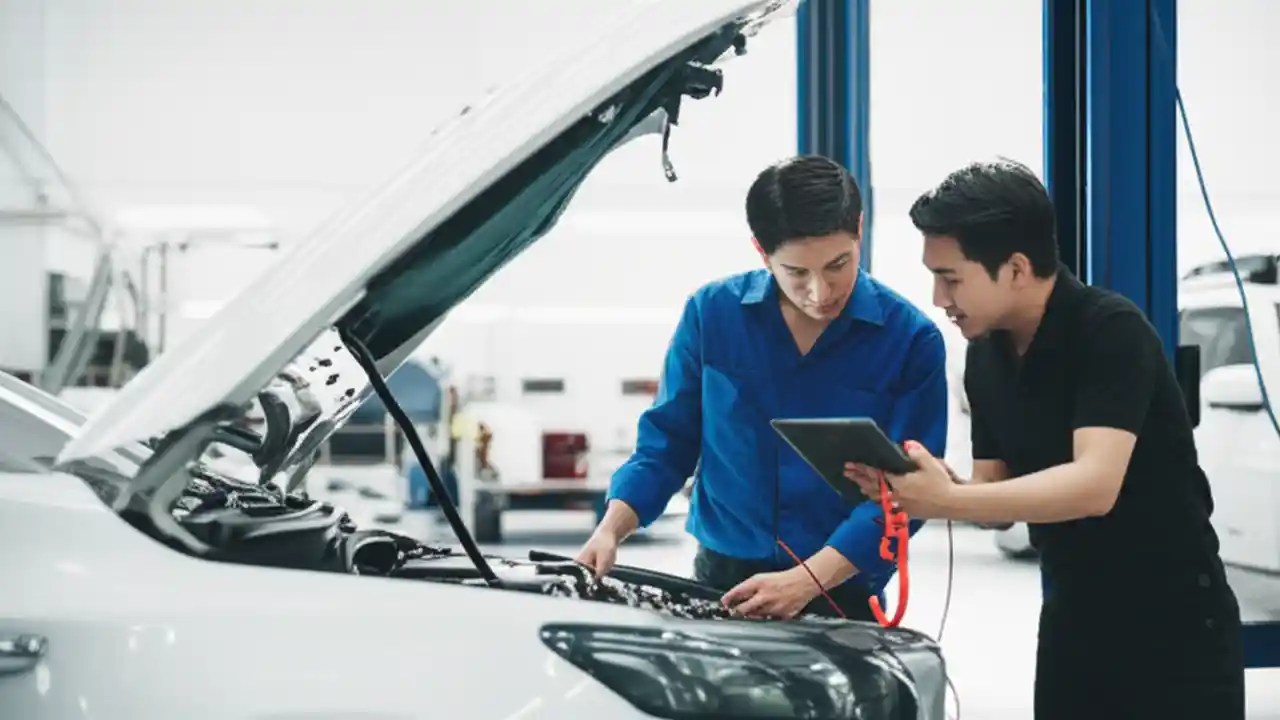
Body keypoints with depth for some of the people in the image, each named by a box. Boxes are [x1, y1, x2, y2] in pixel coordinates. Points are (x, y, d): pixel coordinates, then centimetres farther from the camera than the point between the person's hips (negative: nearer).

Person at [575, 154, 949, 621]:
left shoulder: (910, 339, -10)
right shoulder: (711, 314, -3)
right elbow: (666, 445, 3)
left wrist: (807, 581, -25)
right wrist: (611, 530, -13)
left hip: (843, 594, -2)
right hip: (720, 578, 2)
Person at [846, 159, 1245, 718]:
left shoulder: (1110, 331, -19)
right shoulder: (985, 356, 3)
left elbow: (1095, 485, -30)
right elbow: (998, 491, 6)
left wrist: (945, 501, -37)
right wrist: (920, 490, -15)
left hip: (1175, 624, -7)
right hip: (1073, 622, 7)